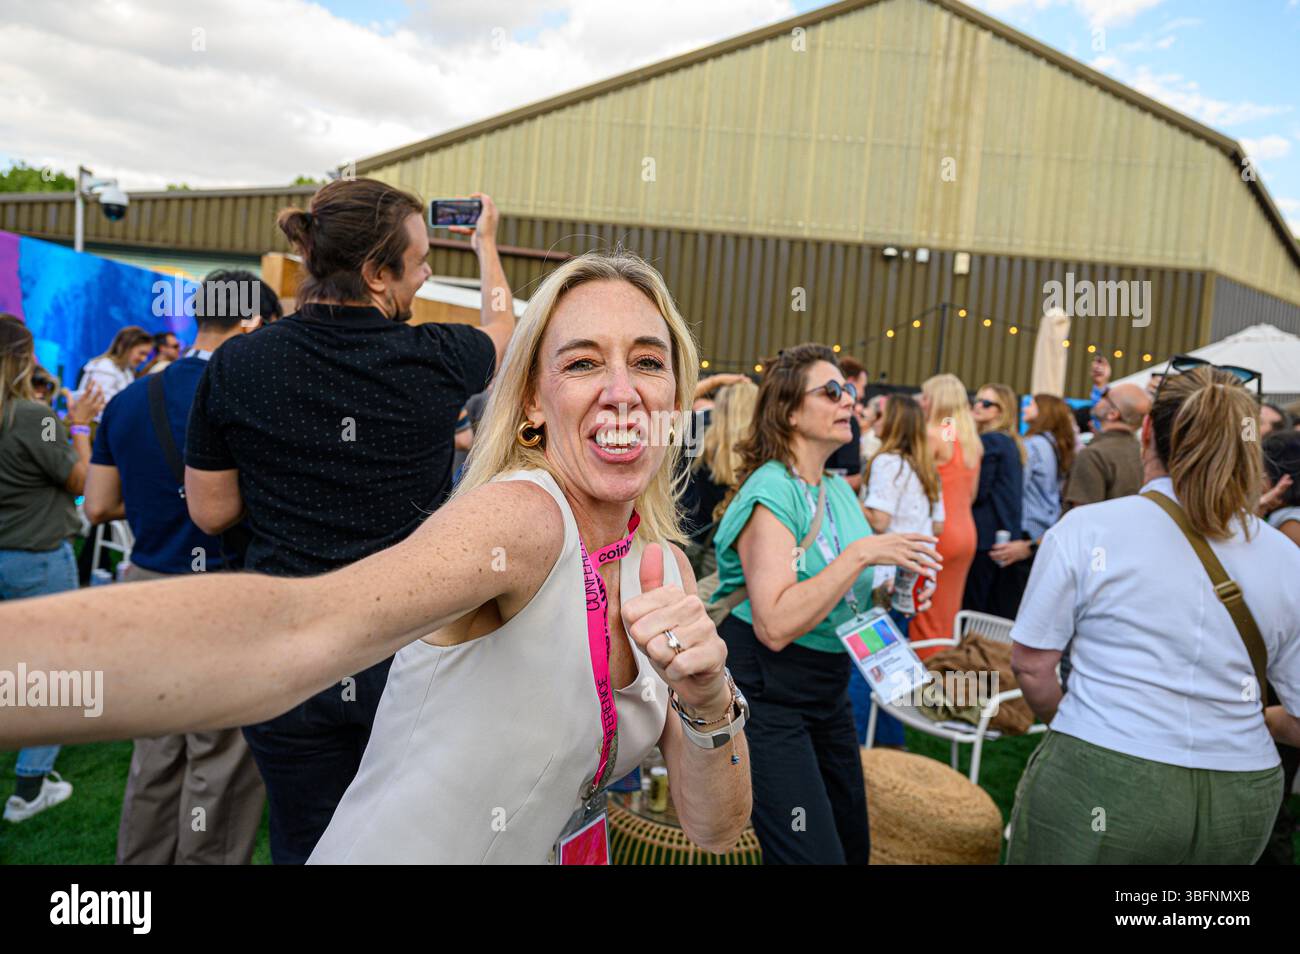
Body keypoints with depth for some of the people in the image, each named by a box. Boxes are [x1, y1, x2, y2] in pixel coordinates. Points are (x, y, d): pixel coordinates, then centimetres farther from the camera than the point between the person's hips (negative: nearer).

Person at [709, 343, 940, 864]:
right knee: (816, 854, -5)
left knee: (852, 845, 17)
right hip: (765, 693, -8)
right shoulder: (772, 491, -18)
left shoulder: (839, 488, 7)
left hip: (828, 686, 9)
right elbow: (775, 625, -29)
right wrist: (861, 553, -27)